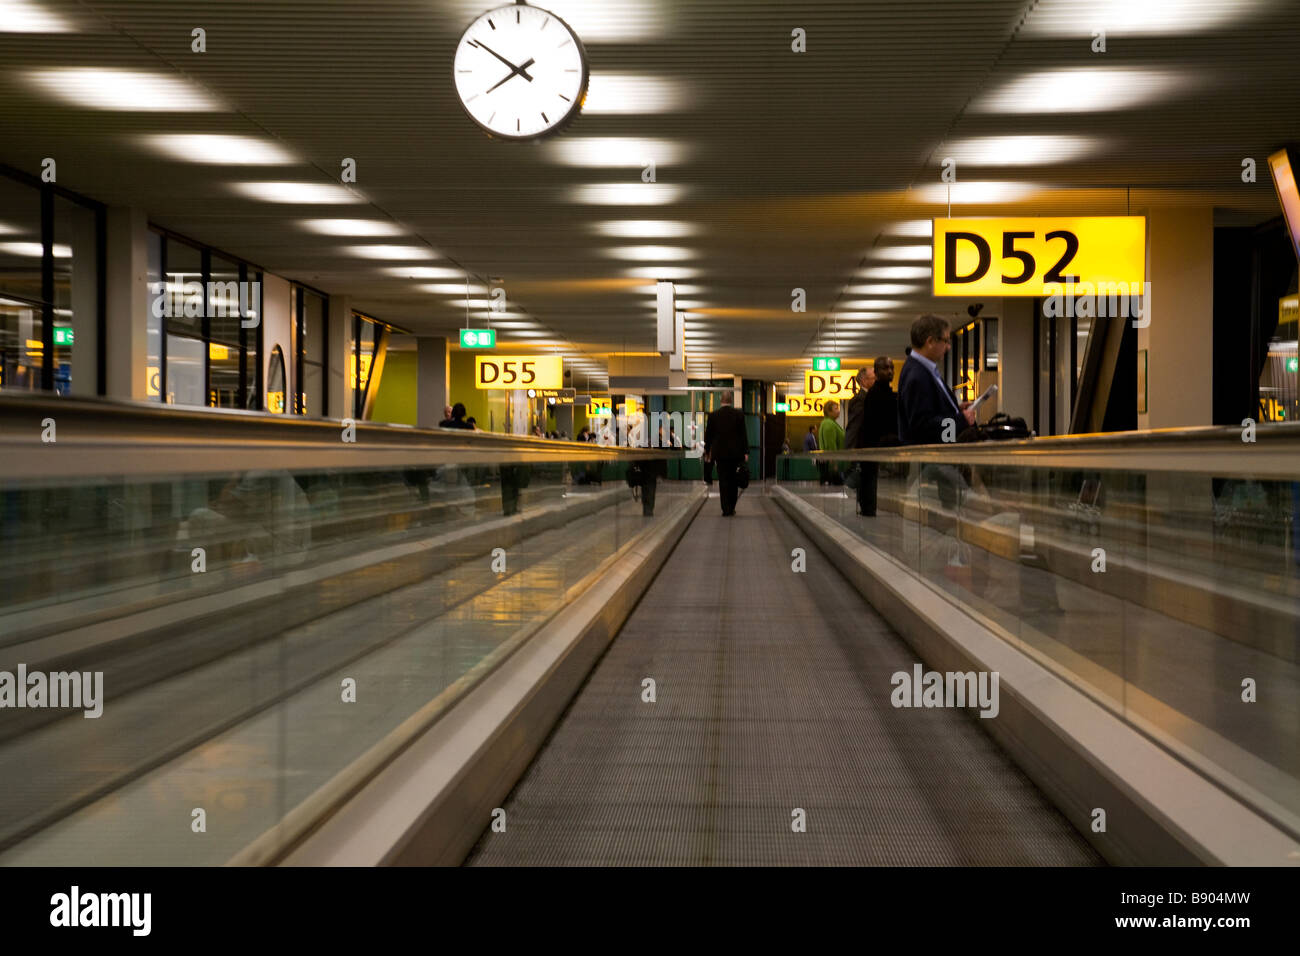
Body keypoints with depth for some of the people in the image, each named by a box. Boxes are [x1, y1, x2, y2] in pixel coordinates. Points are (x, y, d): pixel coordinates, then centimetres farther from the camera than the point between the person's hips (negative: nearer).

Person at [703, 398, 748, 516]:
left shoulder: (713, 415, -3)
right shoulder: (739, 414, -3)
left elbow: (708, 435, 2)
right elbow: (744, 434, -3)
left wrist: (707, 451, 12)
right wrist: (746, 452, 1)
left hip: (720, 453, -1)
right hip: (735, 453, 1)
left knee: (723, 481, 1)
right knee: (733, 480, 13)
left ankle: (726, 510, -4)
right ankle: (731, 508, 16)